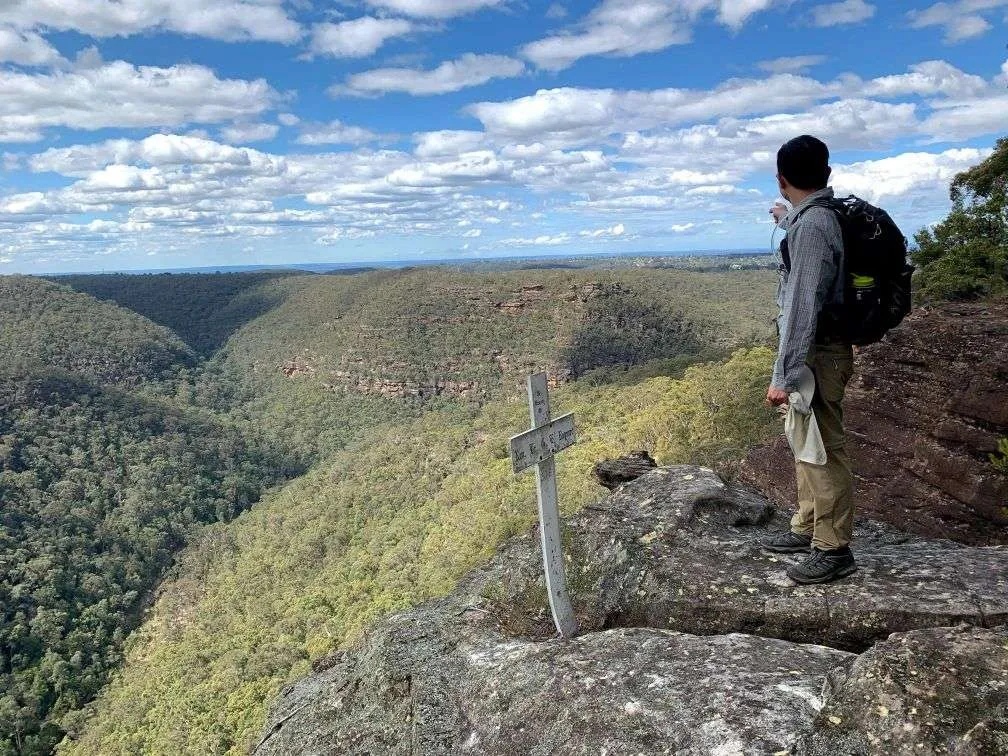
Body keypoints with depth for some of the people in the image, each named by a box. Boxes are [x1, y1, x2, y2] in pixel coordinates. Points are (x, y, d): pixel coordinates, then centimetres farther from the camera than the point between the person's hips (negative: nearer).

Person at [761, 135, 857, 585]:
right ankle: (808, 528, 33)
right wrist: (787, 219, 55)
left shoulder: (811, 226, -22)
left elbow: (802, 306, -26)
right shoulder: (822, 216, 9)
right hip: (819, 348, 10)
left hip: (818, 353, -10)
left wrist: (783, 375, -25)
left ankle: (834, 550, 10)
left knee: (824, 449, -1)